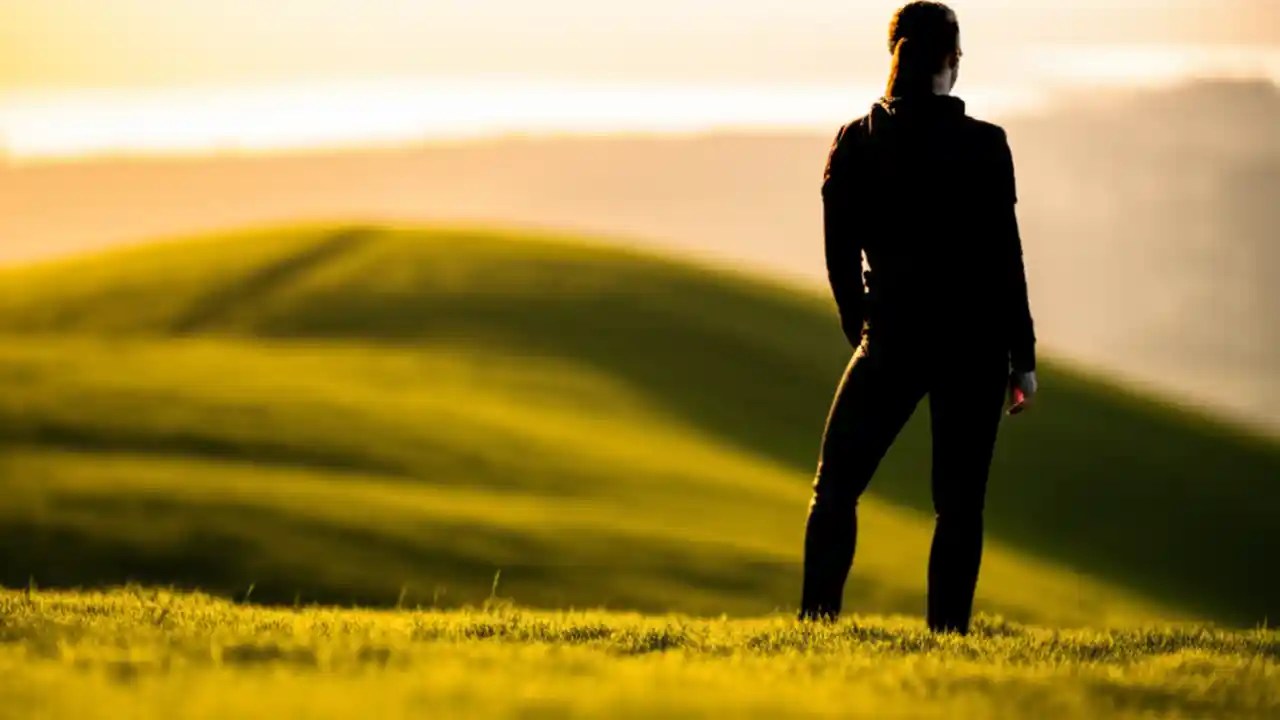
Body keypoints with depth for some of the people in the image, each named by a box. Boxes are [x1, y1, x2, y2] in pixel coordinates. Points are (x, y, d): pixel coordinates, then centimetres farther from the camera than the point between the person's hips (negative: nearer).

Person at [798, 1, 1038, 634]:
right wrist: (1022, 359, 0)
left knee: (835, 487, 10)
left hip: (892, 339, 1)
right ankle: (947, 631, 1)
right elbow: (1004, 257, -8)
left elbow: (840, 255, 4)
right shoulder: (983, 146, -9)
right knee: (959, 499, 5)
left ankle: (817, 622, 0)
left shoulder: (853, 142, -1)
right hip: (973, 342, -1)